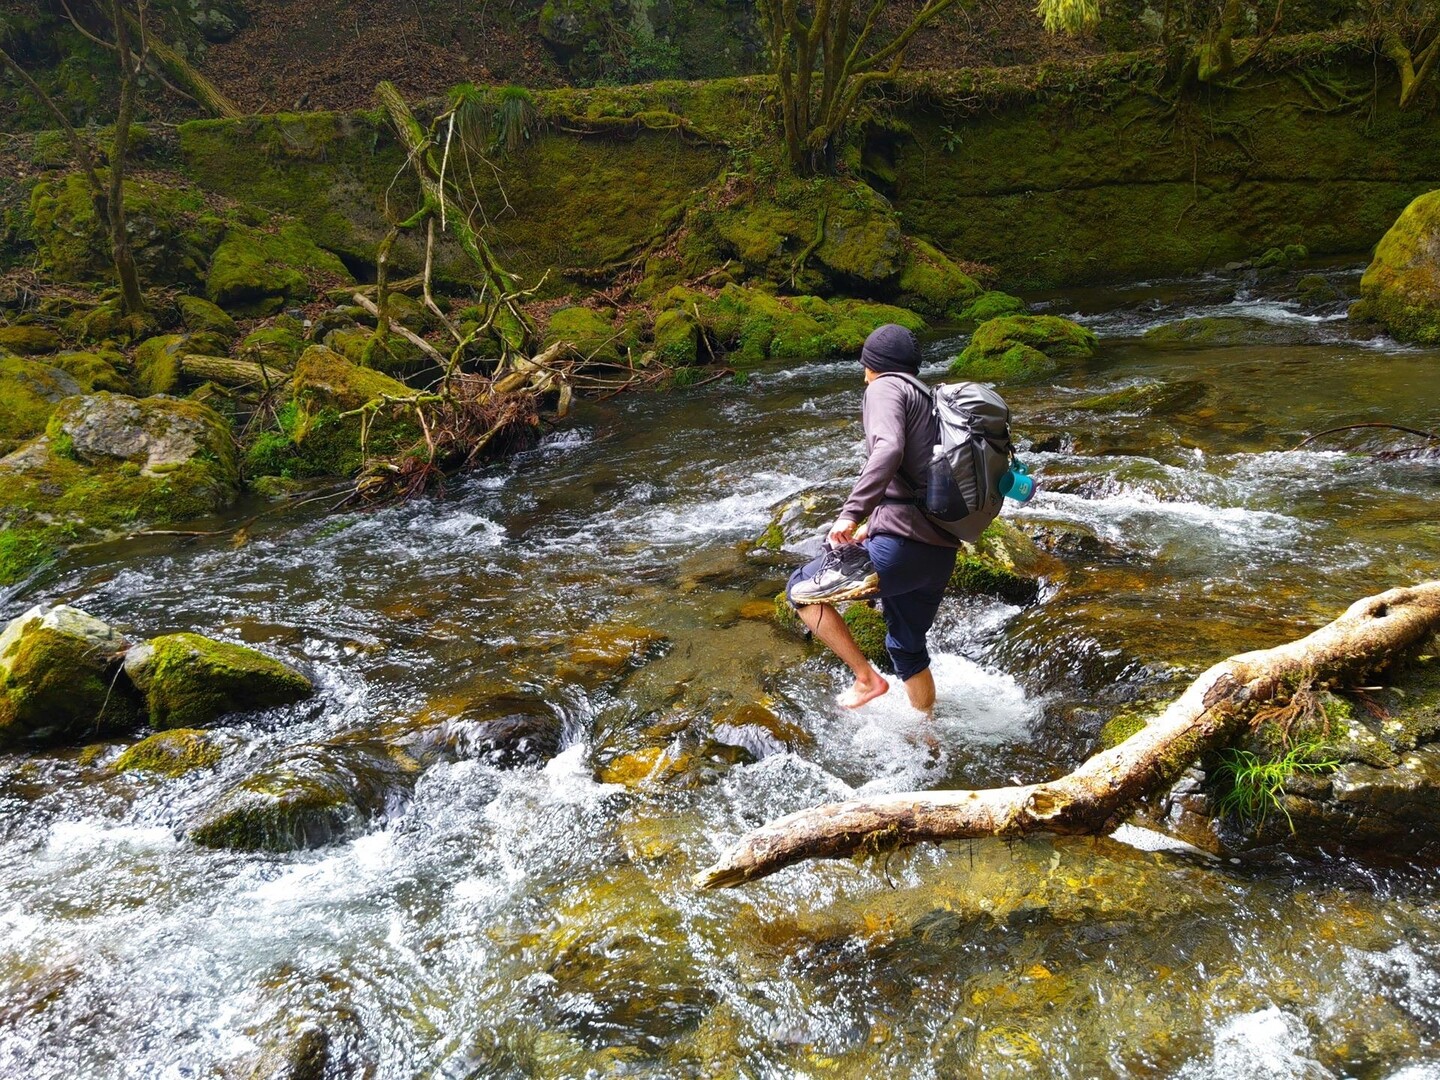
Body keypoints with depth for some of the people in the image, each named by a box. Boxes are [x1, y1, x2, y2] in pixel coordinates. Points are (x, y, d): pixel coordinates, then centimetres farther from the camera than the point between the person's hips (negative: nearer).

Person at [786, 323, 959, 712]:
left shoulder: (885, 388, -3)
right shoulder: (930, 401, 24)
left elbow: (888, 450, -23)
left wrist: (852, 513, -28)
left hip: (903, 545, -9)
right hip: (941, 552, 9)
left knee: (802, 590, 4)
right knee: (907, 648, 25)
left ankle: (866, 677, 5)